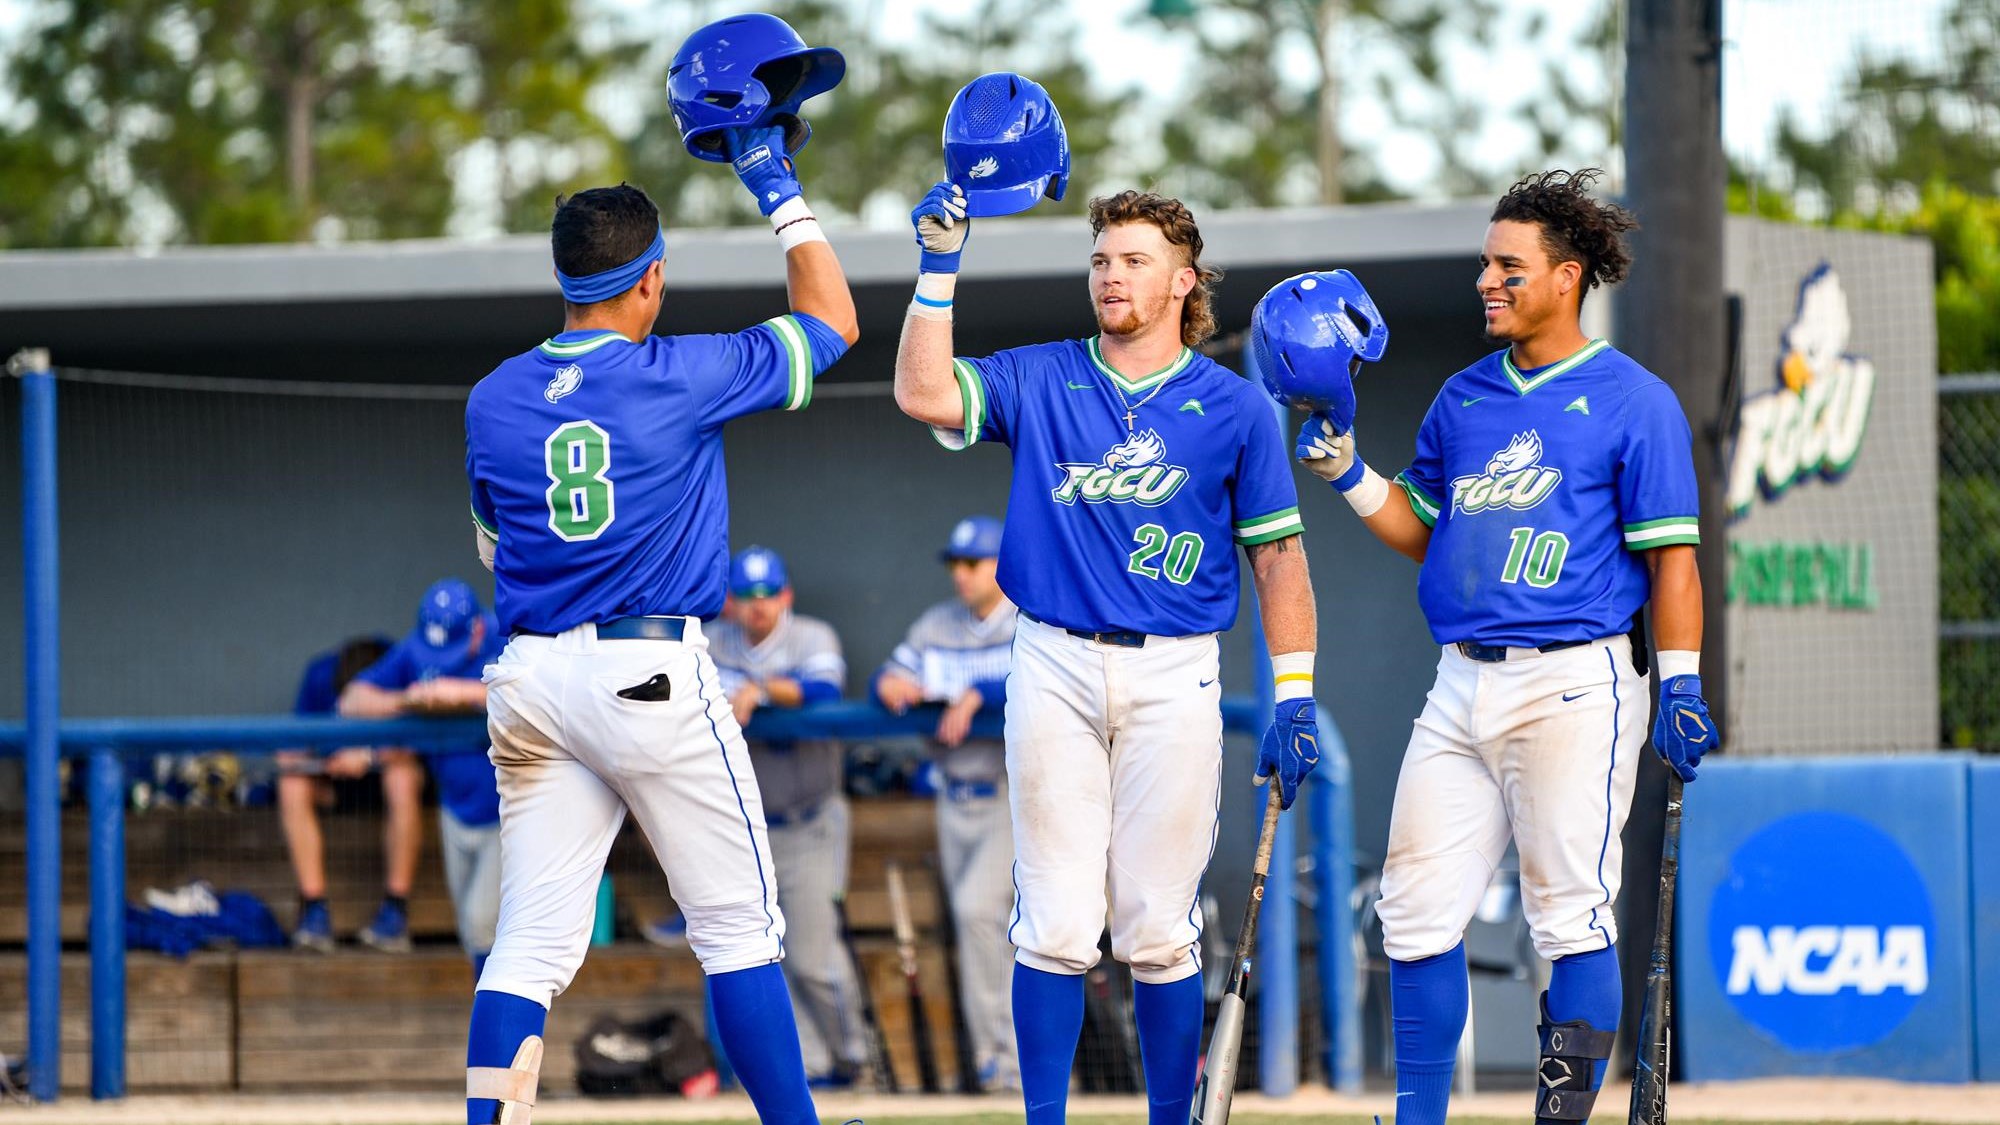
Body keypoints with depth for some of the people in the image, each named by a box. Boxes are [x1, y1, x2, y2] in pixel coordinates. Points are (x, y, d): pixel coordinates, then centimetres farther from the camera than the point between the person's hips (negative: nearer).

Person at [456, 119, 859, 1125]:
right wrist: (780, 192, 14)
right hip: (653, 676, -5)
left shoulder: (493, 399, 6)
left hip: (530, 674, 5)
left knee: (532, 941, 3)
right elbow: (831, 323, 6)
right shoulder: (679, 379, -7)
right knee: (739, 928, 4)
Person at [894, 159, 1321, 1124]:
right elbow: (924, 395, -7)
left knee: (1158, 927, -1)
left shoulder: (1232, 407, 5)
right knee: (1054, 925, -1)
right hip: (1055, 667, 1)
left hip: (1176, 673, -1)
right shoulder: (1039, 382, 8)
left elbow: (1277, 554, 5)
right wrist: (938, 268, -12)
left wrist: (1294, 698, -2)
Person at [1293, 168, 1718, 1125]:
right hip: (1462, 684, 7)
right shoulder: (1464, 399, 15)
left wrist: (1681, 684, -12)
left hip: (1574, 687, -7)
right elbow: (1423, 534, 23)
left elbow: (1672, 557, -5)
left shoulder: (1633, 402, -3)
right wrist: (1346, 472, 9)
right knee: (1417, 906, 4)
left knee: (1570, 911, -7)